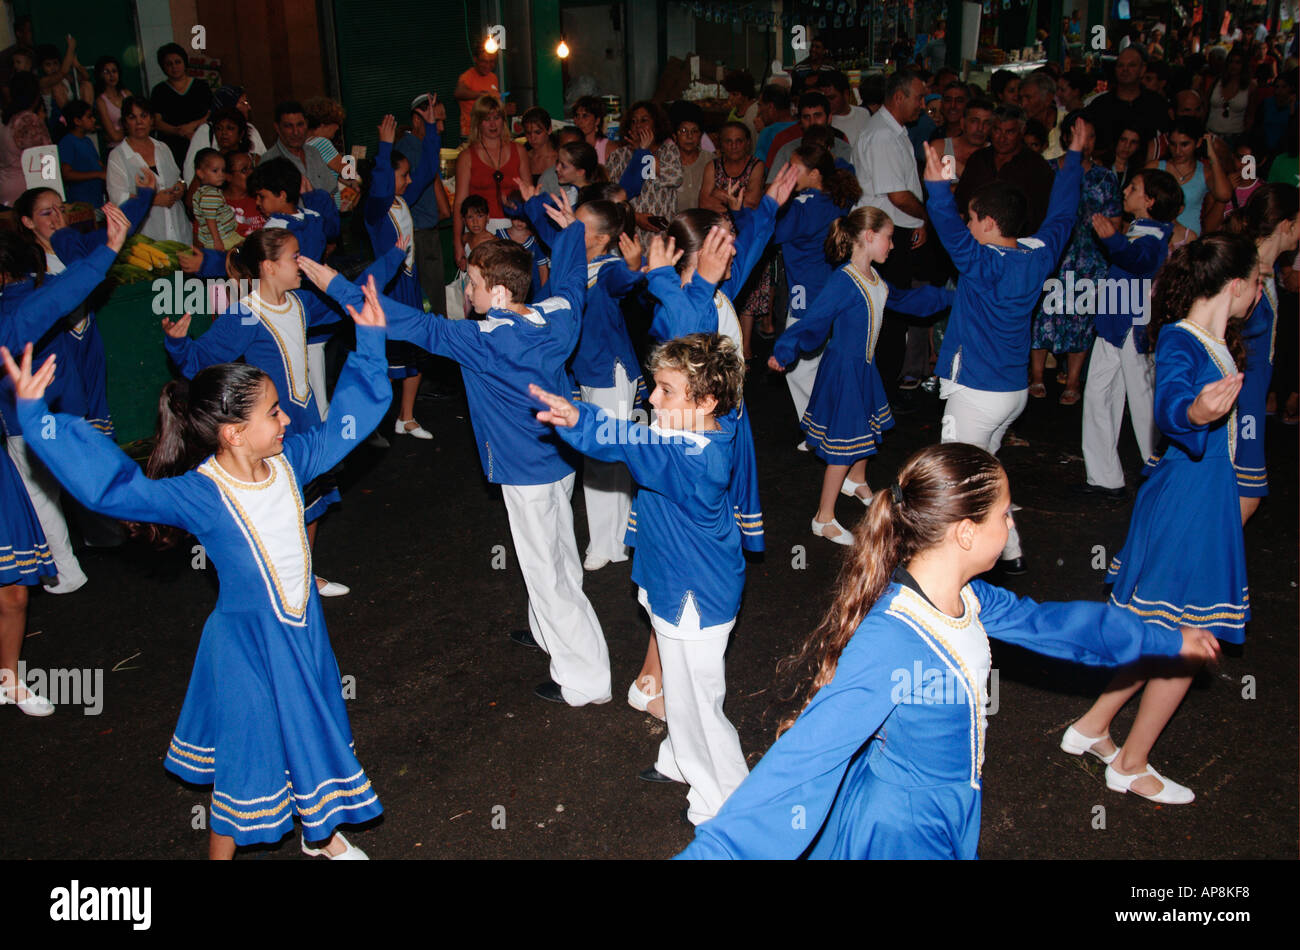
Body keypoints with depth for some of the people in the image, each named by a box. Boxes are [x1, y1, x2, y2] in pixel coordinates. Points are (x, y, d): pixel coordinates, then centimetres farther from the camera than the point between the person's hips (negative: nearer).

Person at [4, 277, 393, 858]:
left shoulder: (289, 460, -8)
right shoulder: (197, 494, -23)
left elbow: (346, 419, 4)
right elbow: (106, 484, -30)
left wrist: (369, 342, 5)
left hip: (303, 630, 6)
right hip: (247, 642, -6)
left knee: (312, 733, 24)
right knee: (248, 756, 11)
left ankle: (321, 833, 50)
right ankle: (221, 852, 37)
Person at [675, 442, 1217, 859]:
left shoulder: (965, 598, -8)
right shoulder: (888, 645, -35)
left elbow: (1049, 622, 9)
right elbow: (802, 761, -39)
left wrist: (1168, 640, 21)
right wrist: (712, 850, -45)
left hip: (946, 817, 8)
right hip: (897, 832, -8)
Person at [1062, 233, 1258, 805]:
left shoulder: (1216, 342, 10)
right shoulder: (1178, 340, -19)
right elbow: (1168, 407, -39)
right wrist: (1195, 413, -59)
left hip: (1206, 501, 10)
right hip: (1184, 506, -10)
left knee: (1170, 637, 17)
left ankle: (1090, 729, 29)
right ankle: (1130, 767, 18)